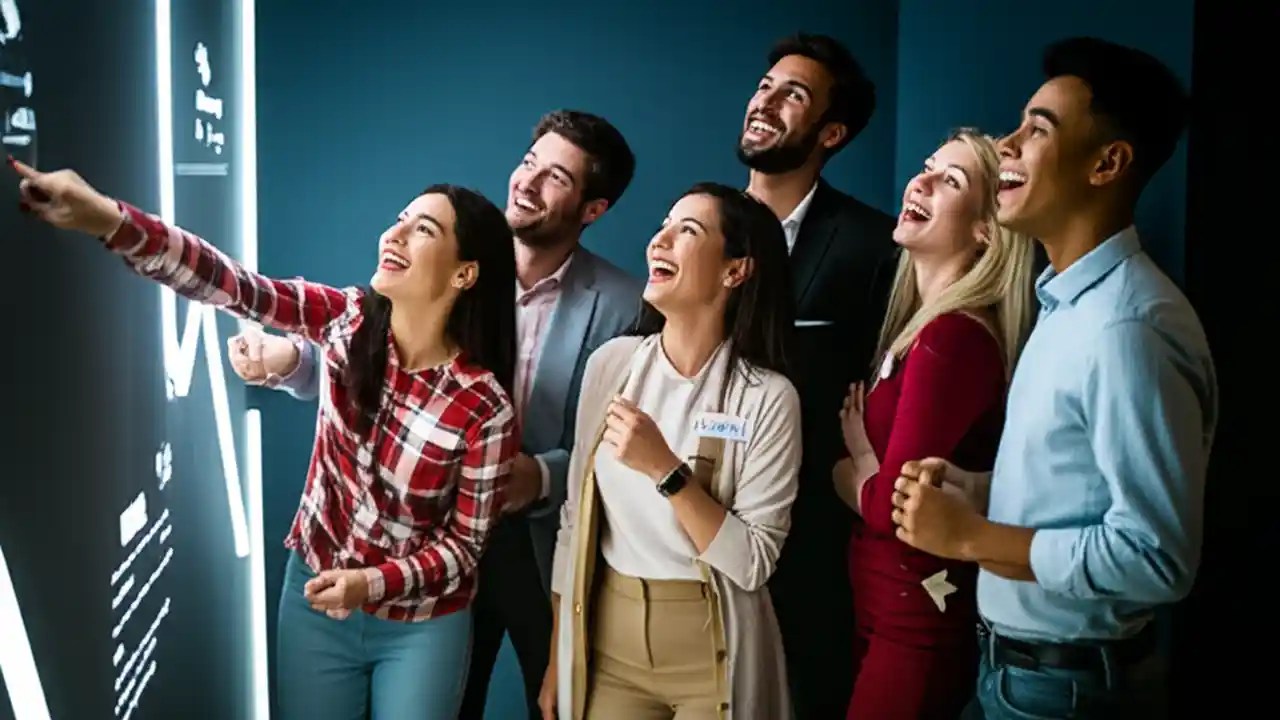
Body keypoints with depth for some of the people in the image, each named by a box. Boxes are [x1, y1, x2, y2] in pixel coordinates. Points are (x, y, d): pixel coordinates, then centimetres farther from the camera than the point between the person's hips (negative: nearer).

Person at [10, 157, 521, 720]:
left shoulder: (486, 408, -21)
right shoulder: (348, 318, -12)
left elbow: (464, 544, -13)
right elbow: (231, 285, -26)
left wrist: (373, 583, -28)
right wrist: (104, 217, -39)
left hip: (419, 625, -3)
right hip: (316, 595, 3)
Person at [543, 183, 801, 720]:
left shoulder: (768, 397, -13)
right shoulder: (612, 363, -3)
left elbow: (753, 564, -16)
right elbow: (575, 516, 4)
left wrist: (665, 470, -25)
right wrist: (557, 659, 8)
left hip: (711, 657, -3)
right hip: (605, 645, 3)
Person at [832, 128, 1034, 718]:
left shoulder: (953, 337, -23)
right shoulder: (921, 322, 7)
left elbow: (890, 507, -24)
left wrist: (850, 472, -5)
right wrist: (868, 469, -10)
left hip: (917, 623, -9)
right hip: (884, 608, 9)